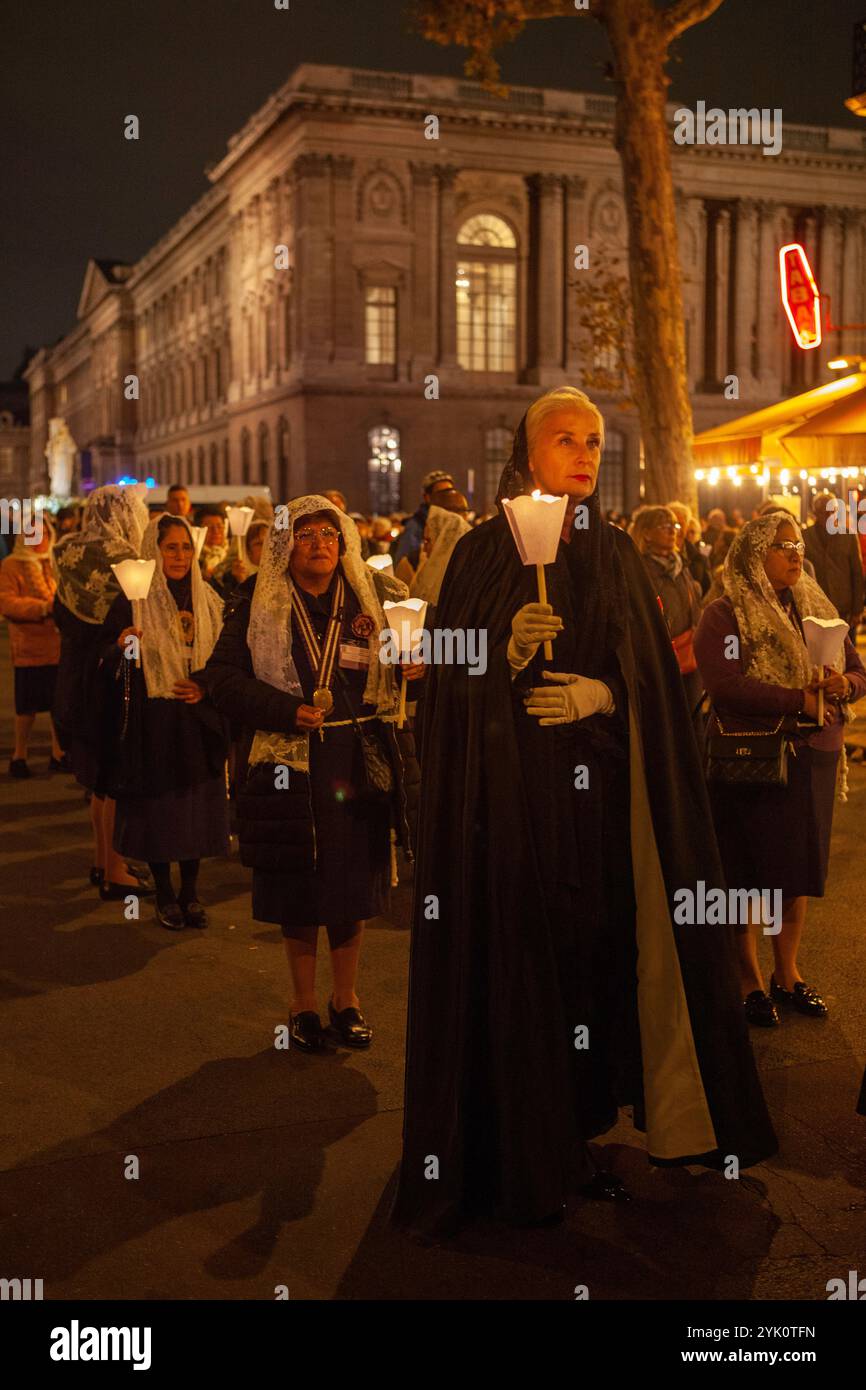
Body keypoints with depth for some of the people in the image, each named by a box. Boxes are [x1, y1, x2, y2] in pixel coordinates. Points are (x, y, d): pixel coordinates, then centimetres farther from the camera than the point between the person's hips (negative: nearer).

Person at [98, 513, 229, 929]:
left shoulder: (208, 601, 7)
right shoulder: (131, 602, -4)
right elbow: (107, 664, -7)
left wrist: (207, 685, -5)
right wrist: (122, 648, -28)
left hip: (198, 720, 3)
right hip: (152, 723, -3)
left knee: (197, 807, 6)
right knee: (157, 809, 2)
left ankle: (190, 891, 21)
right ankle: (165, 895, 17)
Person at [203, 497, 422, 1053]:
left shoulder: (372, 597, 7)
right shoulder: (259, 604, 2)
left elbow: (408, 657, 9)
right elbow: (223, 675, -4)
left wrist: (418, 665, -15)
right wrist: (288, 711, -16)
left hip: (357, 762, 1)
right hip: (288, 762, -1)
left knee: (352, 881, 6)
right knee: (297, 885, 5)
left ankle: (346, 996, 25)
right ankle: (304, 1000, 22)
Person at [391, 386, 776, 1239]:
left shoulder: (616, 557, 10)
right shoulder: (483, 554, 2)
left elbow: (650, 679, 8)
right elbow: (452, 680, -2)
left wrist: (601, 695, -11)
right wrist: (510, 651, -20)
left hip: (595, 795, 3)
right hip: (508, 799, -3)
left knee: (593, 954, 3)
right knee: (511, 962, -2)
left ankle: (576, 1139, 18)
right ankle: (513, 1160, 11)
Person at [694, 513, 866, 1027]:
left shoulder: (817, 608, 11)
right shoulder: (724, 615, -8)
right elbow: (725, 684, -21)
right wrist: (798, 700, -23)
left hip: (814, 758, 6)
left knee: (798, 870, 12)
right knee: (748, 874, 3)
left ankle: (787, 974, 27)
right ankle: (749, 978, 19)